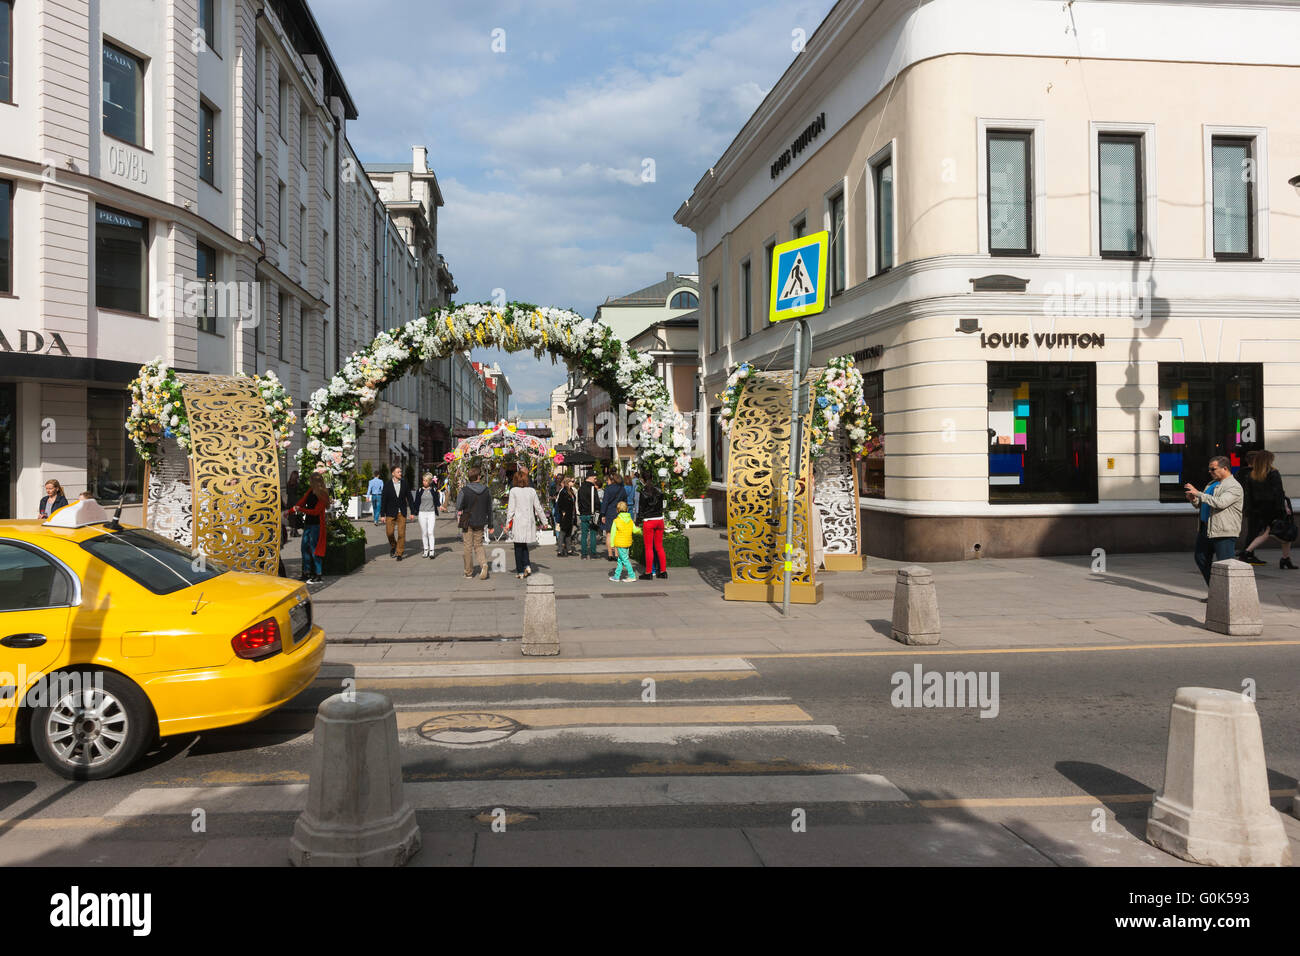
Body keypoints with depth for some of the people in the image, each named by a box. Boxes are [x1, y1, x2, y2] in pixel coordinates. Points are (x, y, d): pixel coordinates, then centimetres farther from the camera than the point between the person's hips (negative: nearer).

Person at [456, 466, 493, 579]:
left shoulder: (464, 491, -11)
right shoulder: (486, 491, -1)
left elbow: (458, 508, -8)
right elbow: (489, 509, 6)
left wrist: (458, 522, 5)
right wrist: (490, 524, 13)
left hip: (467, 523, -3)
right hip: (480, 523, 3)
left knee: (468, 547, 7)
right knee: (478, 545, 14)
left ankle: (468, 572, 15)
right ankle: (484, 563, -12)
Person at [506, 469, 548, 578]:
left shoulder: (513, 491, -7)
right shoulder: (532, 490, 3)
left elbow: (511, 508, -8)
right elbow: (538, 507, 6)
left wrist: (508, 523, -3)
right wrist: (544, 521, 13)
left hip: (518, 521, -3)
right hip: (529, 521, 3)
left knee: (518, 546, 6)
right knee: (524, 545, 19)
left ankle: (520, 571, 8)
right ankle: (527, 565, 1)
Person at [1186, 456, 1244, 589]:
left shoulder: (1234, 487, -11)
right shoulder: (1212, 484, 18)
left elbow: (1220, 503, -27)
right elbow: (1203, 504, 24)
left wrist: (1198, 494, -25)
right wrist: (1194, 500, 1)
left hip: (1223, 532, -9)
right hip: (1205, 528, 9)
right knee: (1201, 559, 13)